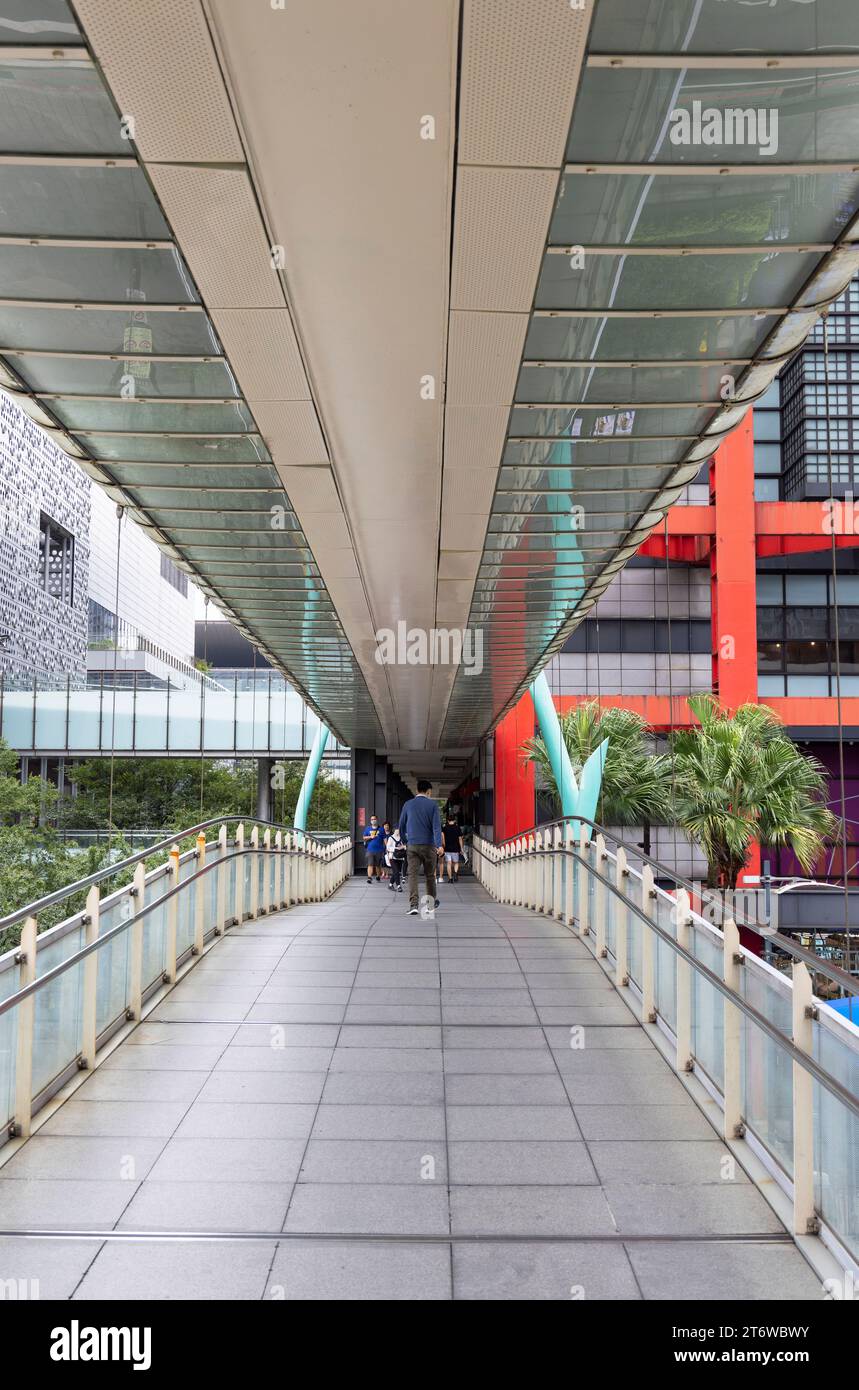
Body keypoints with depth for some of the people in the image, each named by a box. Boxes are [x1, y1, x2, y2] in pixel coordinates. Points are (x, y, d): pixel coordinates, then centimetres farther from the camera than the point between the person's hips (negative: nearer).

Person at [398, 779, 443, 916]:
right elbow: (436, 826, -11)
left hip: (412, 845, 1)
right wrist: (439, 845, -18)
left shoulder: (408, 805, 5)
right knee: (430, 875, 15)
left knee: (412, 875, -2)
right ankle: (431, 901, 31)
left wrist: (405, 842, 24)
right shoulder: (433, 804, -2)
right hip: (429, 845, -1)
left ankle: (413, 905, -15)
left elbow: (401, 826, 11)